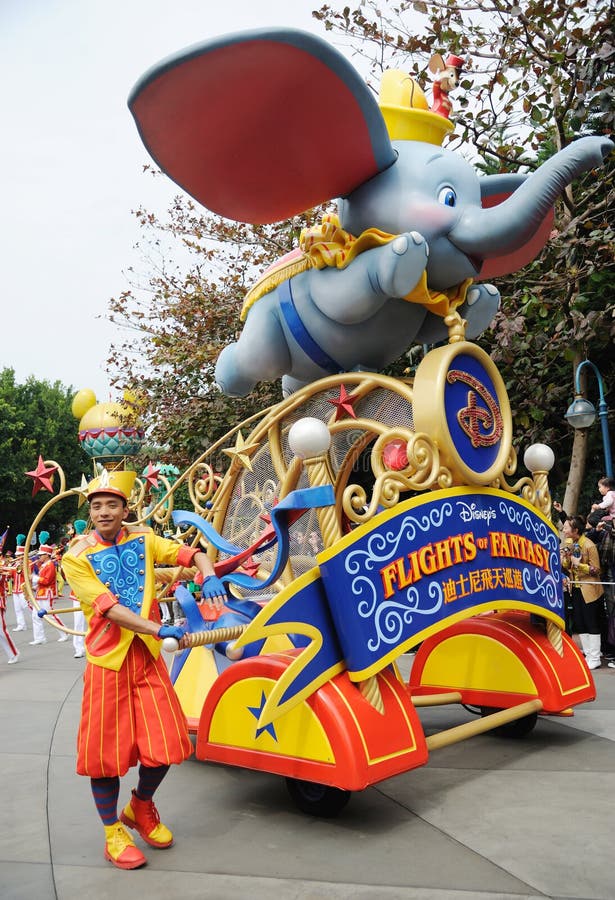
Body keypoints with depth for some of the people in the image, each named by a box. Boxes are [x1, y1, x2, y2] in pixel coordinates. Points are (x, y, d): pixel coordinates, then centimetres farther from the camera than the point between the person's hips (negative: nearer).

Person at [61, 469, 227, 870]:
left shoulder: (142, 540, 4)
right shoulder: (77, 558, -6)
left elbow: (190, 553, -6)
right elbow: (108, 608, -17)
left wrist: (209, 574, -29)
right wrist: (158, 629, -26)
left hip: (148, 657, 3)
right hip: (107, 661, -3)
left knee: (164, 744, 4)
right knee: (105, 749, 2)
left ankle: (140, 806, 34)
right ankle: (114, 833, 24)